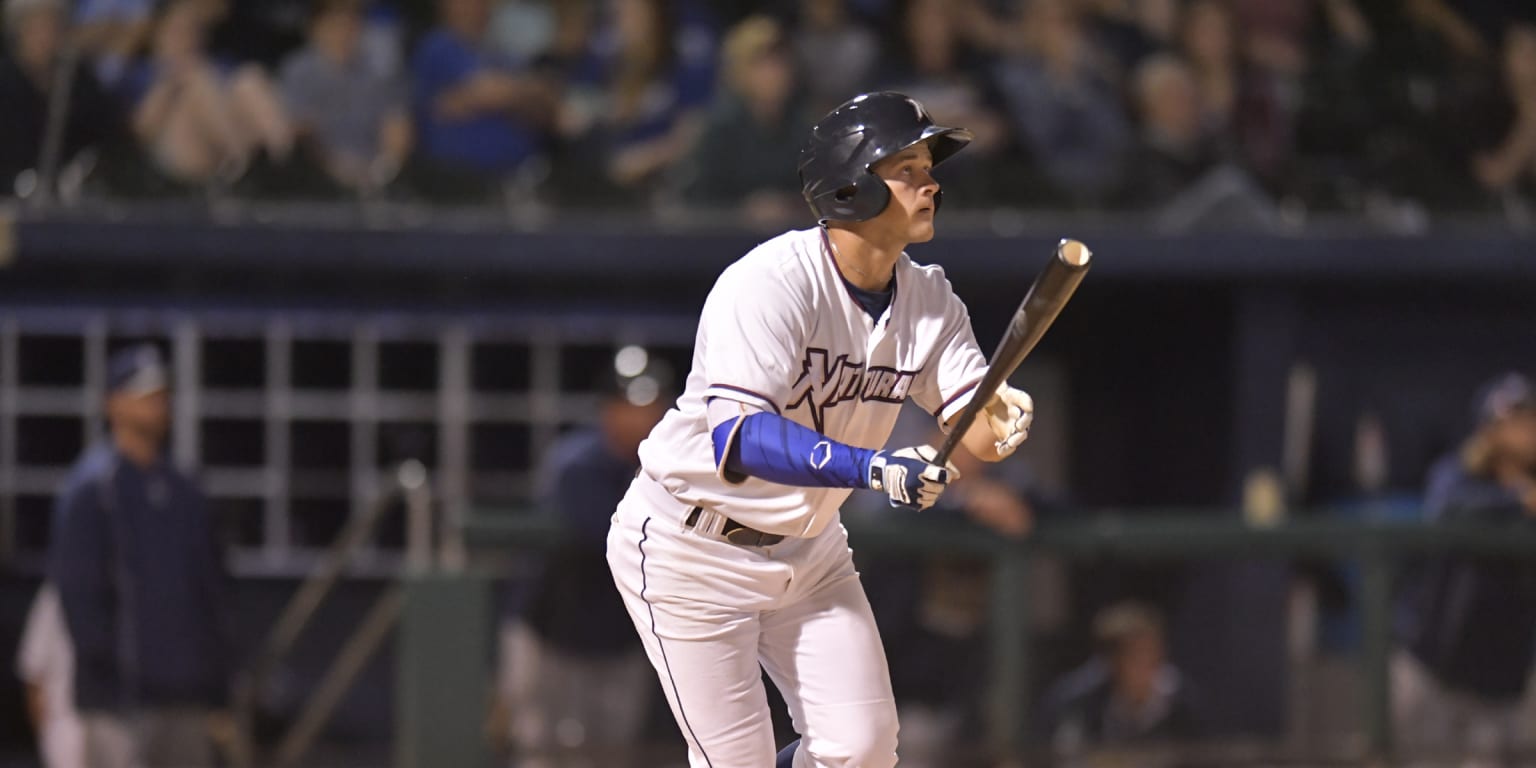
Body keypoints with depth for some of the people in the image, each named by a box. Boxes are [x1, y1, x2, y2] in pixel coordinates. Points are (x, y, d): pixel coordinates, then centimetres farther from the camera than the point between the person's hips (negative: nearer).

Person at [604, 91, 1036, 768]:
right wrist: (871, 468, -49)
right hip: (693, 551, -7)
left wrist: (1001, 417, -34)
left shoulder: (928, 300, -4)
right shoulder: (769, 283, -26)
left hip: (808, 547, 7)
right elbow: (737, 437, -37)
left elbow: (972, 434, -9)